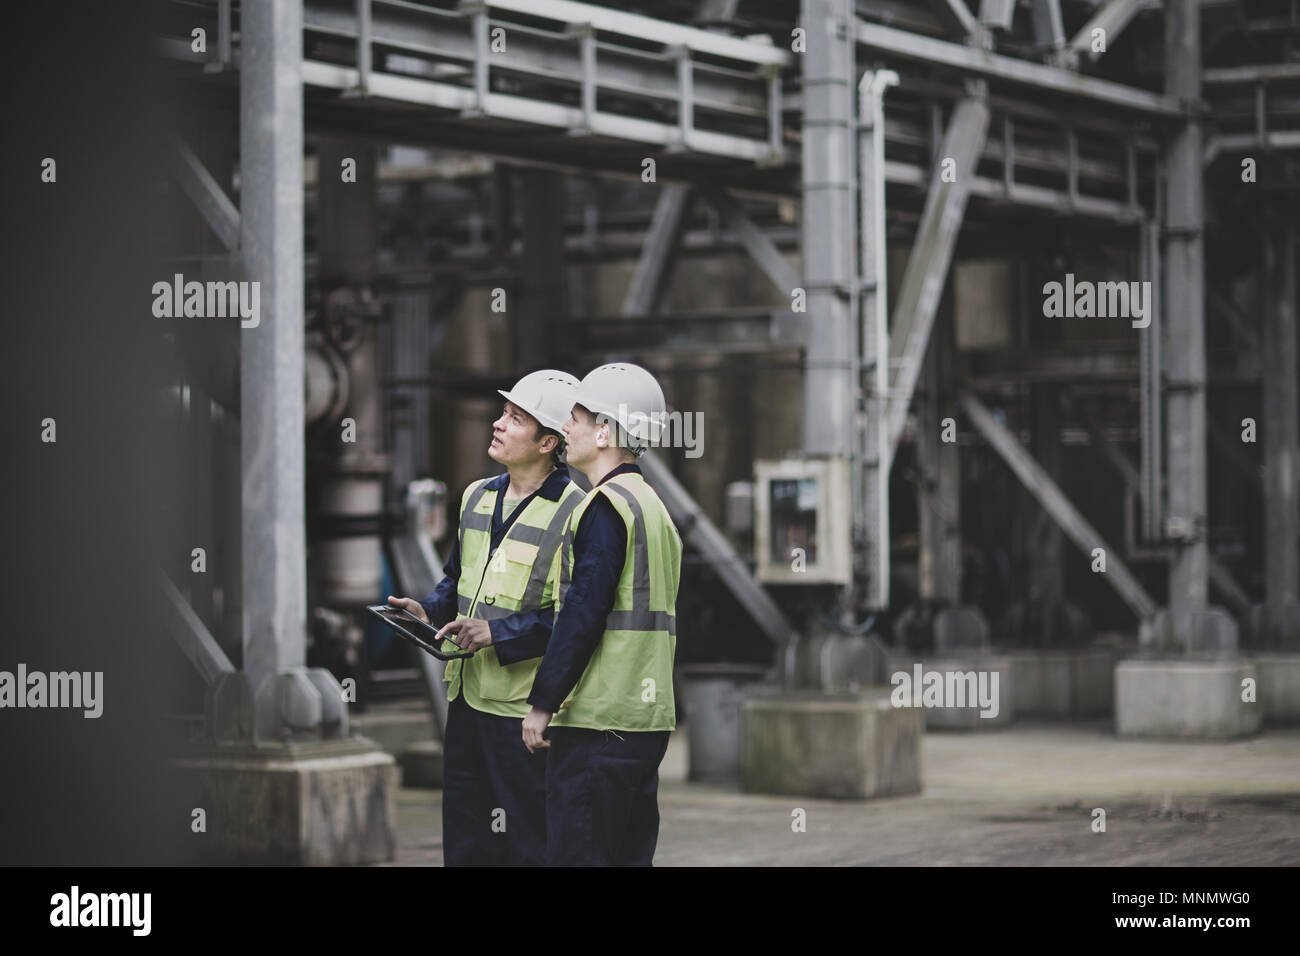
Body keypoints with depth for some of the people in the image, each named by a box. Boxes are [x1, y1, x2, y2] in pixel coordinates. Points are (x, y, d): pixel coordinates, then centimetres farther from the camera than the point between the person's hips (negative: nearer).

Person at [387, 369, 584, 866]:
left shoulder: (573, 514, -13)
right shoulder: (478, 497, 12)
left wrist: (499, 634, -21)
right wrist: (429, 609, 6)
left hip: (523, 709, -8)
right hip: (467, 696, 8)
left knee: (522, 847, -3)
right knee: (464, 842, 13)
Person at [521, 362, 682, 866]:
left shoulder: (607, 506, -12)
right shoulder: (653, 506, 18)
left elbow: (583, 612, -18)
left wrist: (542, 703, -13)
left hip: (599, 717, -10)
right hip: (648, 716, 10)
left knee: (576, 855, -7)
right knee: (630, 854, 11)